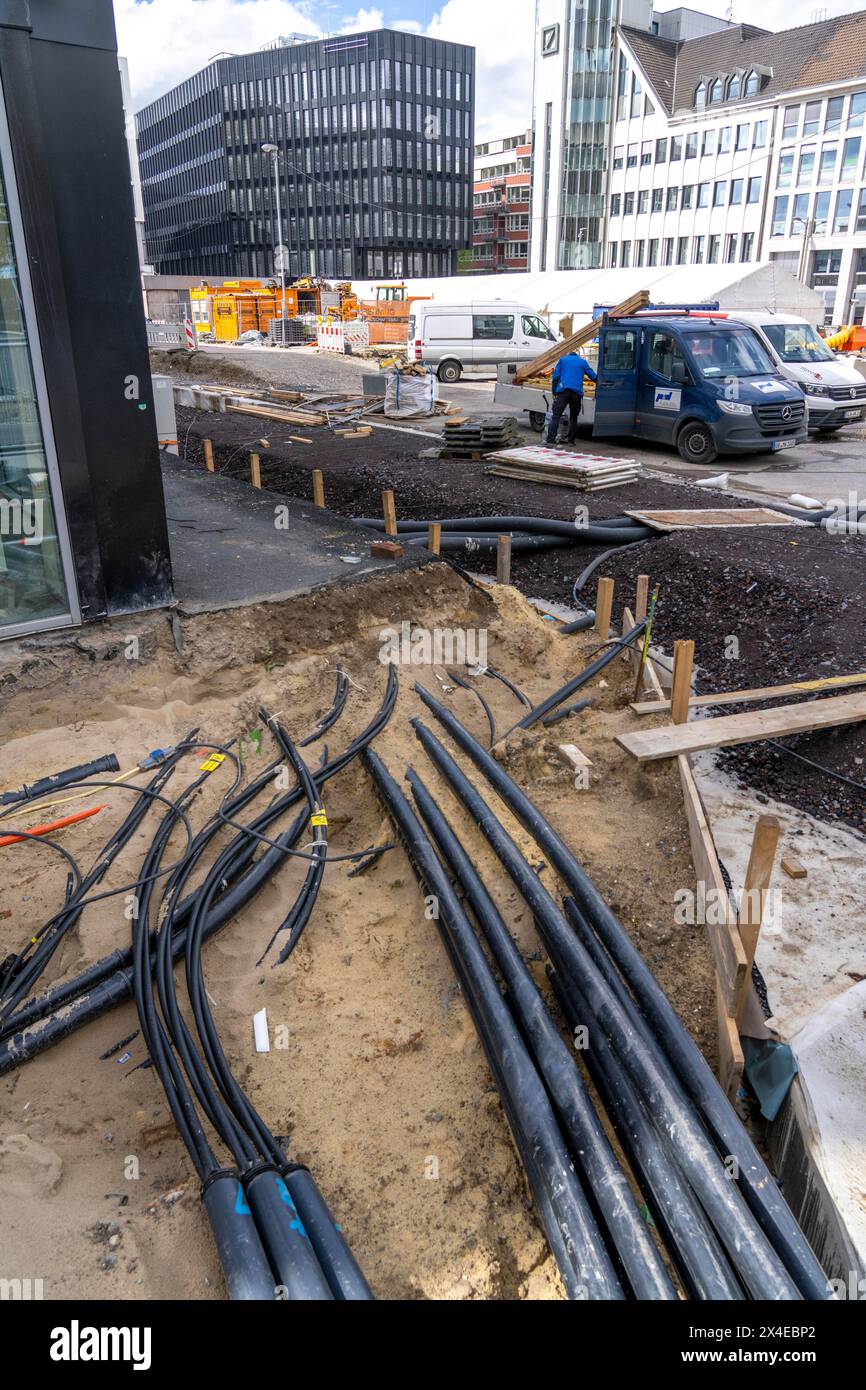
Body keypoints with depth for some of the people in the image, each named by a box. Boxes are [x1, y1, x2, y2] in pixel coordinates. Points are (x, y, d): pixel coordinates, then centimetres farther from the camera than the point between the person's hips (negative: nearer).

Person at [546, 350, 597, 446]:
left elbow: (555, 377, 9)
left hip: (563, 391, -1)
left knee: (555, 416, -7)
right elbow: (593, 376, 16)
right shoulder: (583, 362, 19)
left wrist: (554, 393, 10)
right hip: (577, 392, 1)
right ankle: (571, 440, 15)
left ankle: (550, 440, -20)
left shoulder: (562, 360, 17)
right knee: (573, 417, 15)